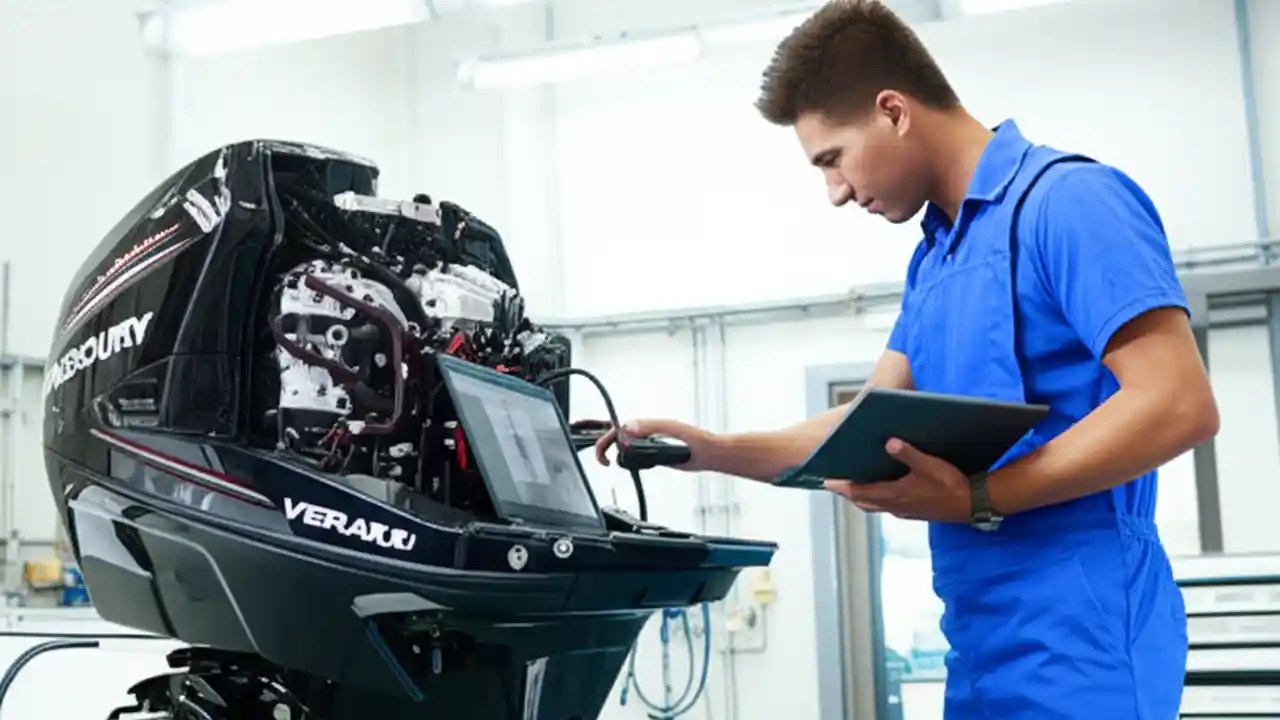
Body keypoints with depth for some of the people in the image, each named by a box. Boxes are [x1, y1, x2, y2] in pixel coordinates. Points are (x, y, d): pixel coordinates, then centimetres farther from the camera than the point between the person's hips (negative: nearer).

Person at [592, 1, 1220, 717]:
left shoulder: (1070, 200, -12)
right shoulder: (933, 258, 16)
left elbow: (1178, 405, -19)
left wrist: (980, 500, -23)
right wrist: (715, 450, 6)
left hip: (1076, 633, -9)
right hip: (987, 638, 9)